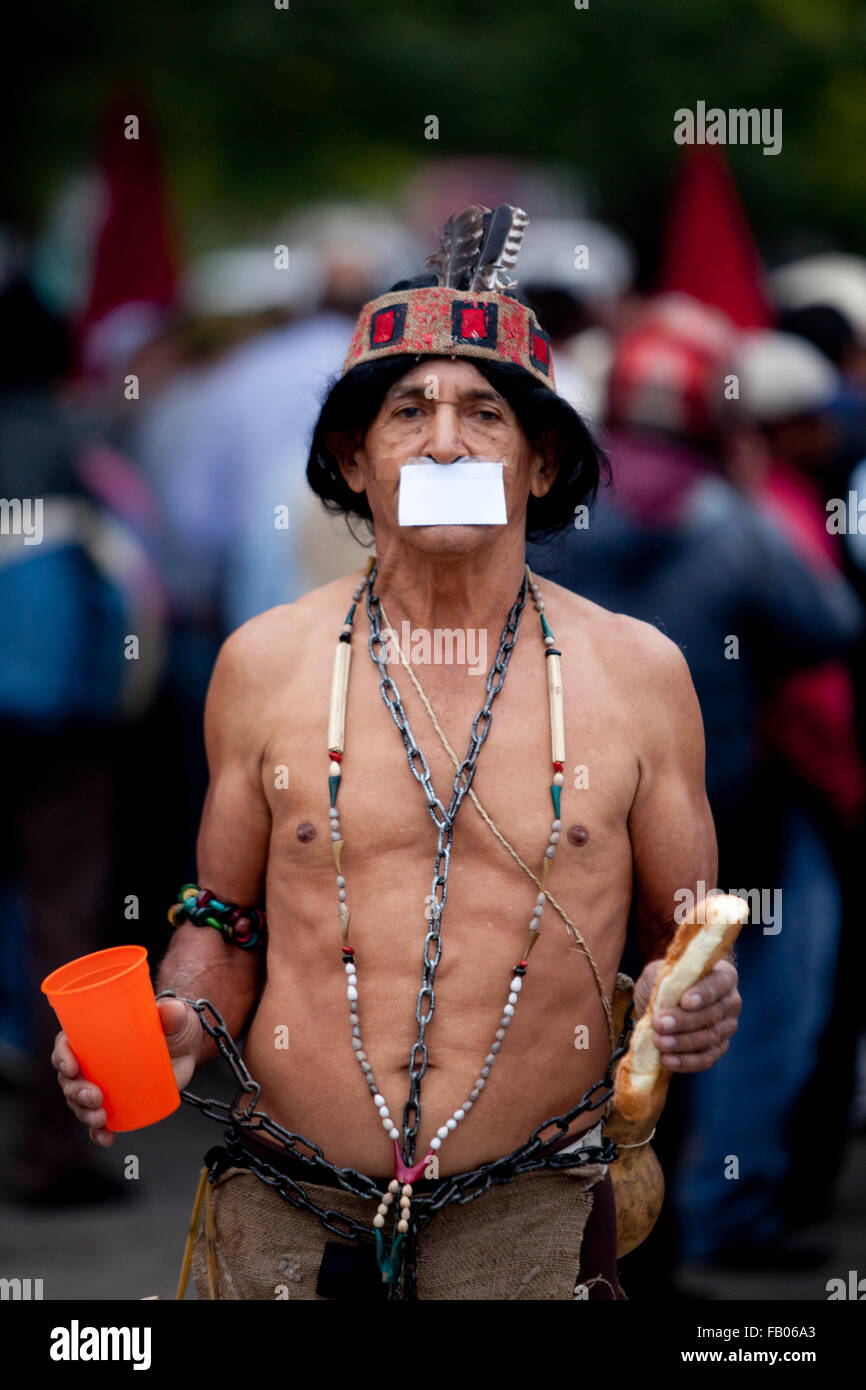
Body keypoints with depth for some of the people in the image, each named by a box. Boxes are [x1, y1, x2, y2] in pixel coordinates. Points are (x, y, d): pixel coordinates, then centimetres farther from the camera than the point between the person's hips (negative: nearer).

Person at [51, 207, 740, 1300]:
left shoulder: (635, 672, 2)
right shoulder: (266, 664, 3)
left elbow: (685, 930, 10)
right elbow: (224, 920, 12)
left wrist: (696, 1003, -12)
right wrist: (183, 1026, -8)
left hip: (531, 1224, 0)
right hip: (287, 1214, 1)